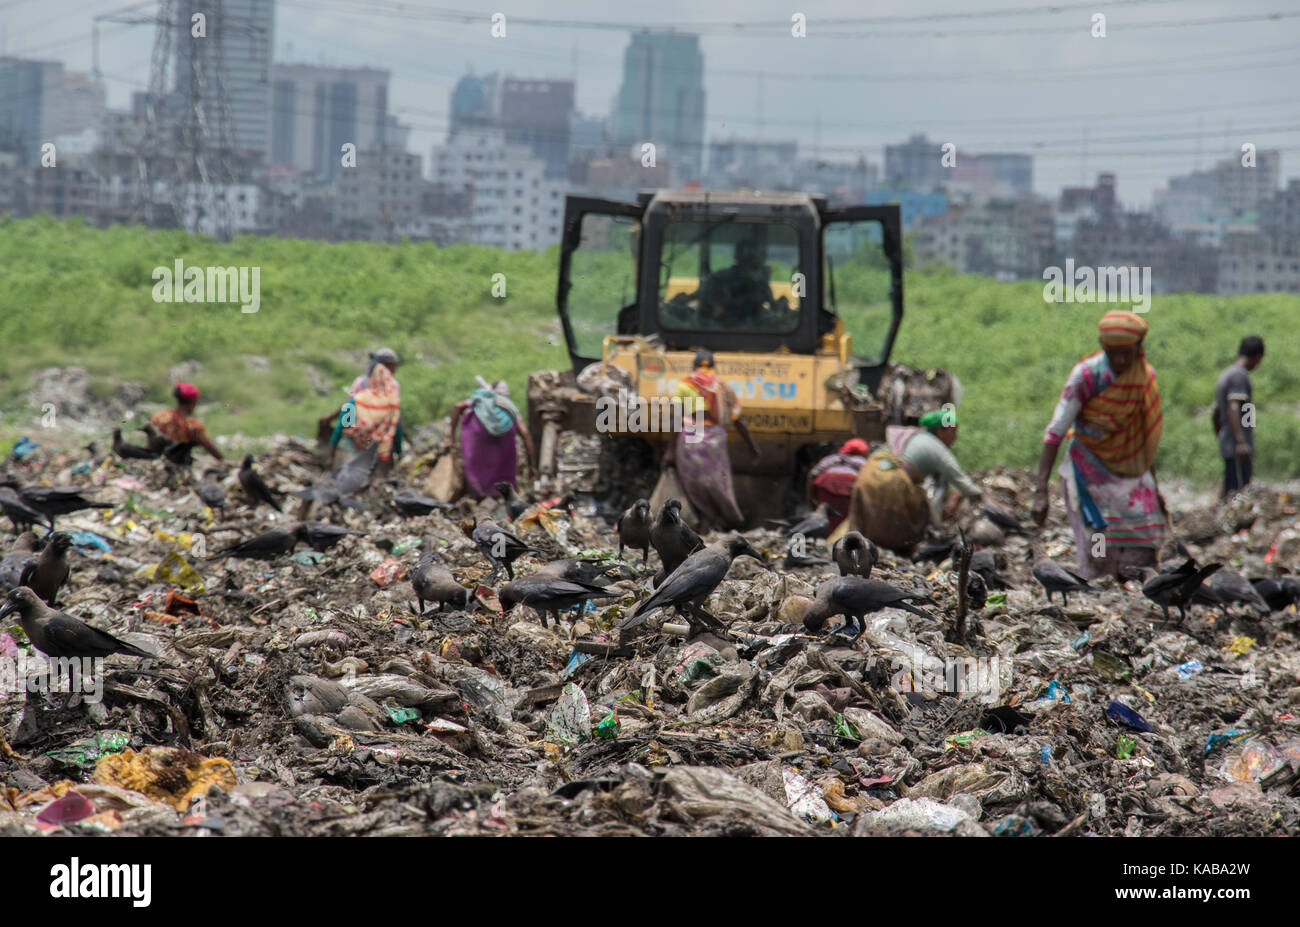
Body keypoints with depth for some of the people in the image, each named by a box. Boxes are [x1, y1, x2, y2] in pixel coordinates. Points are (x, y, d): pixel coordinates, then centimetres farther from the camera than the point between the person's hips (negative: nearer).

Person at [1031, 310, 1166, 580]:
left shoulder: (1147, 376, 1)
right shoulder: (1087, 375, -15)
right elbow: (1055, 432, -17)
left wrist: (1154, 486, 18)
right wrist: (1041, 491, -24)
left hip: (1130, 473, 5)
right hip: (1089, 471, -5)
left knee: (1139, 557, -5)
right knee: (1098, 556, -11)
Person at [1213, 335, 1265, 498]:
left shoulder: (1224, 375, 21)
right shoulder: (1240, 375, -9)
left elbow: (1216, 414, 27)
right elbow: (1233, 409, -21)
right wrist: (1241, 442, -29)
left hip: (1227, 446, 10)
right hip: (1240, 448, -10)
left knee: (1229, 495, 10)